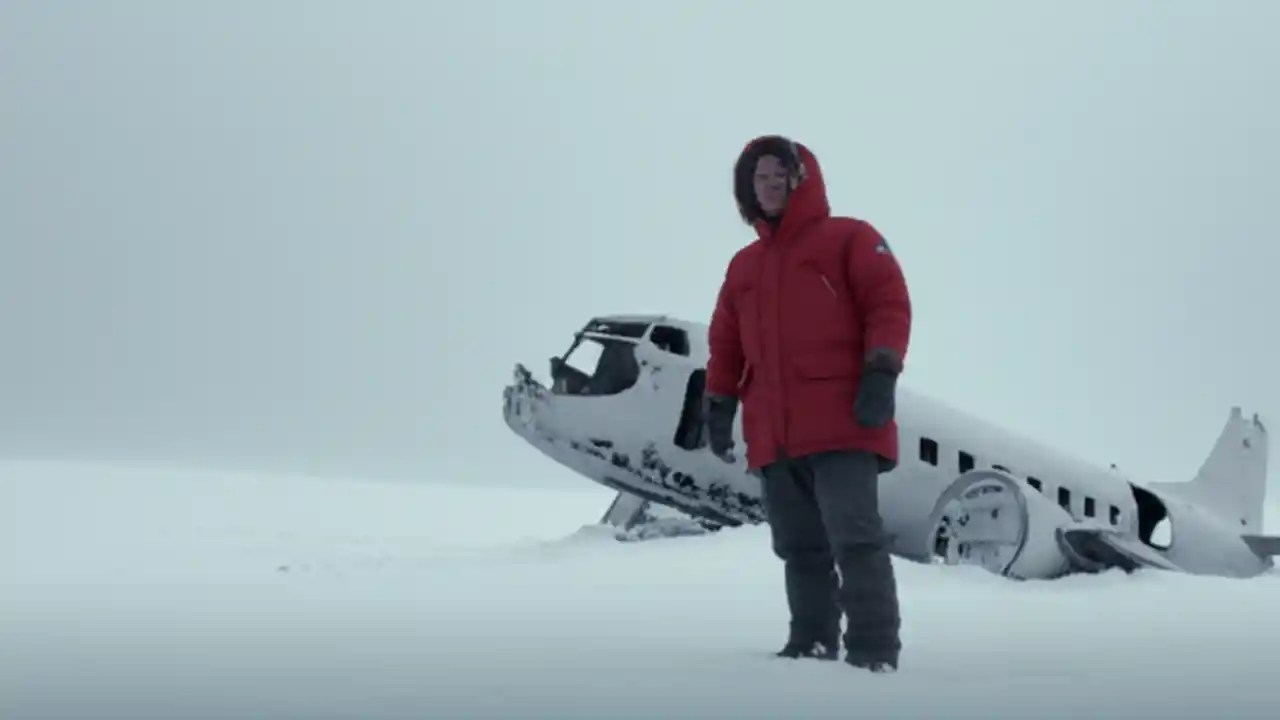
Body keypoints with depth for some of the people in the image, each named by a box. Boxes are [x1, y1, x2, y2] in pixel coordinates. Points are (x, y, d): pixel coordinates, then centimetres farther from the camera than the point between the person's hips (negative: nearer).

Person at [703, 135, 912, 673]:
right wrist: (718, 404, 14)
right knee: (800, 549, 9)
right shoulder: (744, 265, 23)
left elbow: (889, 304, -4)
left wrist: (881, 372, -16)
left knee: (855, 539, -13)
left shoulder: (850, 239, 6)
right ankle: (812, 644, 17)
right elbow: (726, 343, 24)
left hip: (842, 424, -6)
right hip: (773, 434, 6)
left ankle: (874, 654, -13)